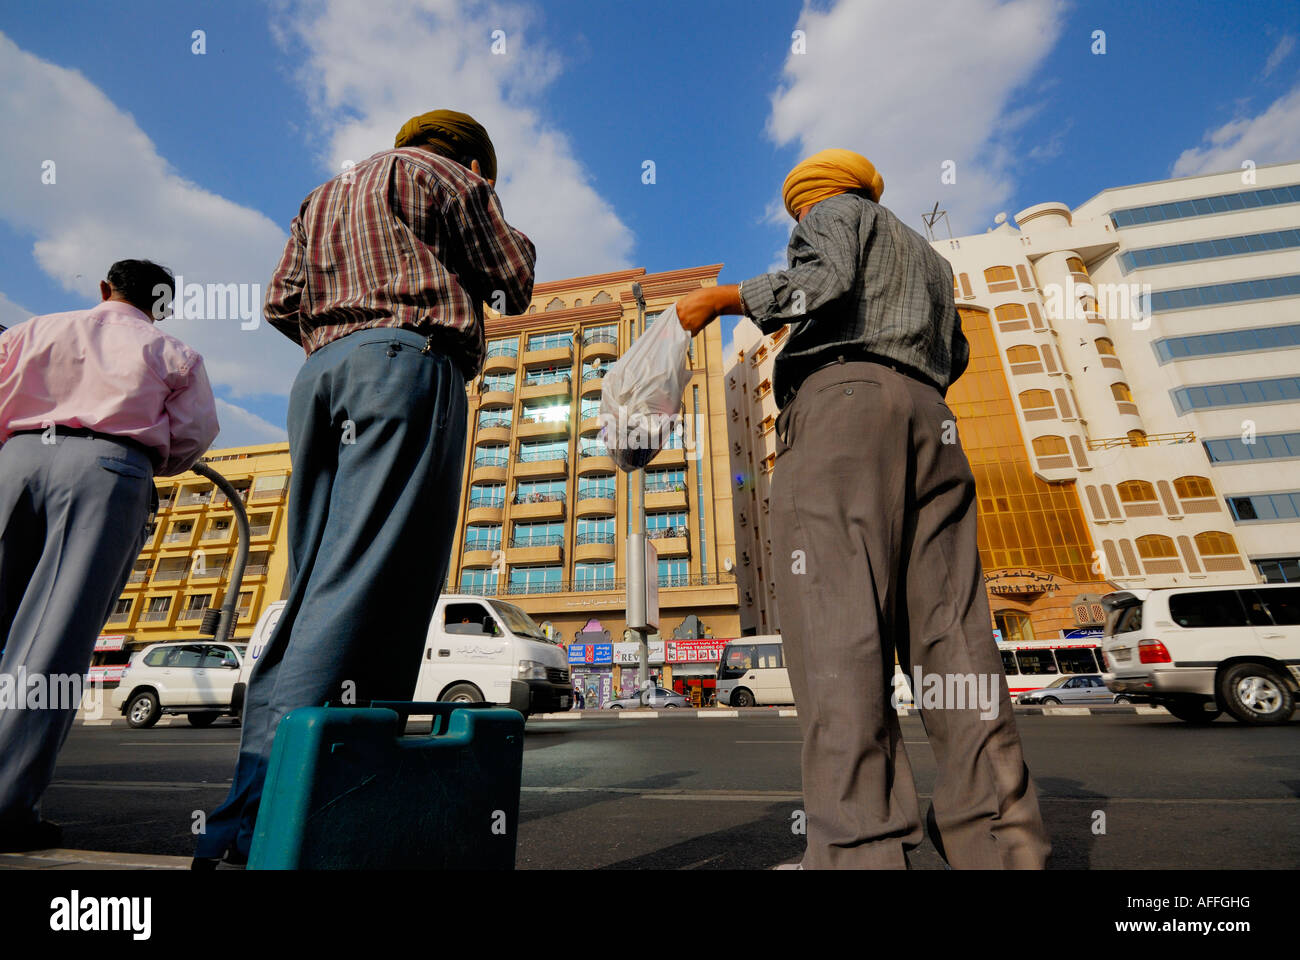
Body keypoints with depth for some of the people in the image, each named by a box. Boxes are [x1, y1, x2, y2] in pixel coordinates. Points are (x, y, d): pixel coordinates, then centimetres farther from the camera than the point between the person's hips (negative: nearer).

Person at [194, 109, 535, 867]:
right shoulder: (447, 175, 17)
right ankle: (265, 813, -20)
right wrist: (507, 232, 31)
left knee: (319, 583, 3)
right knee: (372, 581, -16)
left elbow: (281, 305, 23)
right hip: (410, 363, -7)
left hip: (319, 376, 7)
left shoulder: (322, 198, 35)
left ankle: (254, 796, 2)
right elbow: (515, 287, 13)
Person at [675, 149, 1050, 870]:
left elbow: (824, 280, -4)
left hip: (843, 399, -7)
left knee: (835, 620, -19)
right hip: (931, 416, 8)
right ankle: (999, 842, -6)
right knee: (950, 629, -3)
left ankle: (858, 848, -25)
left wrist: (720, 298, 3)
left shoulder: (837, 209, 19)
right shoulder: (929, 255, 40)